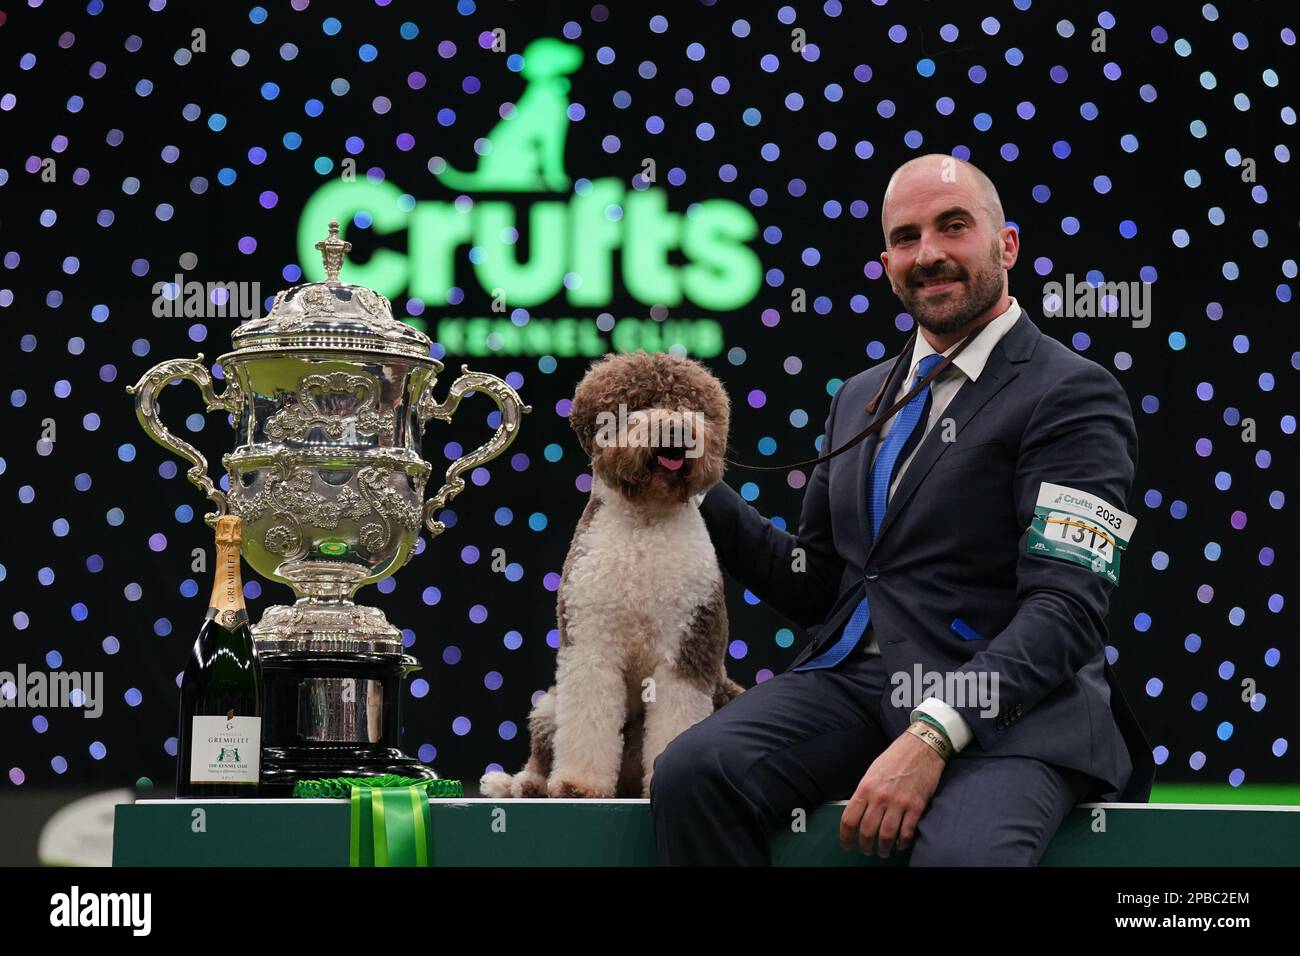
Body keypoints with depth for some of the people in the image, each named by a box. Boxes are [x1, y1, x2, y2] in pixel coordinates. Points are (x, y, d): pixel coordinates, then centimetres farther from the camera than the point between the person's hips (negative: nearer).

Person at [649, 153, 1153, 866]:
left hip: (1003, 704, -6)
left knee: (960, 855, -39)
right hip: (851, 678, 6)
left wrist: (932, 737, -25)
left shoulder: (1072, 395, -2)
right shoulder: (859, 398, 21)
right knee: (691, 772, -24)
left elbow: (1065, 607, -13)